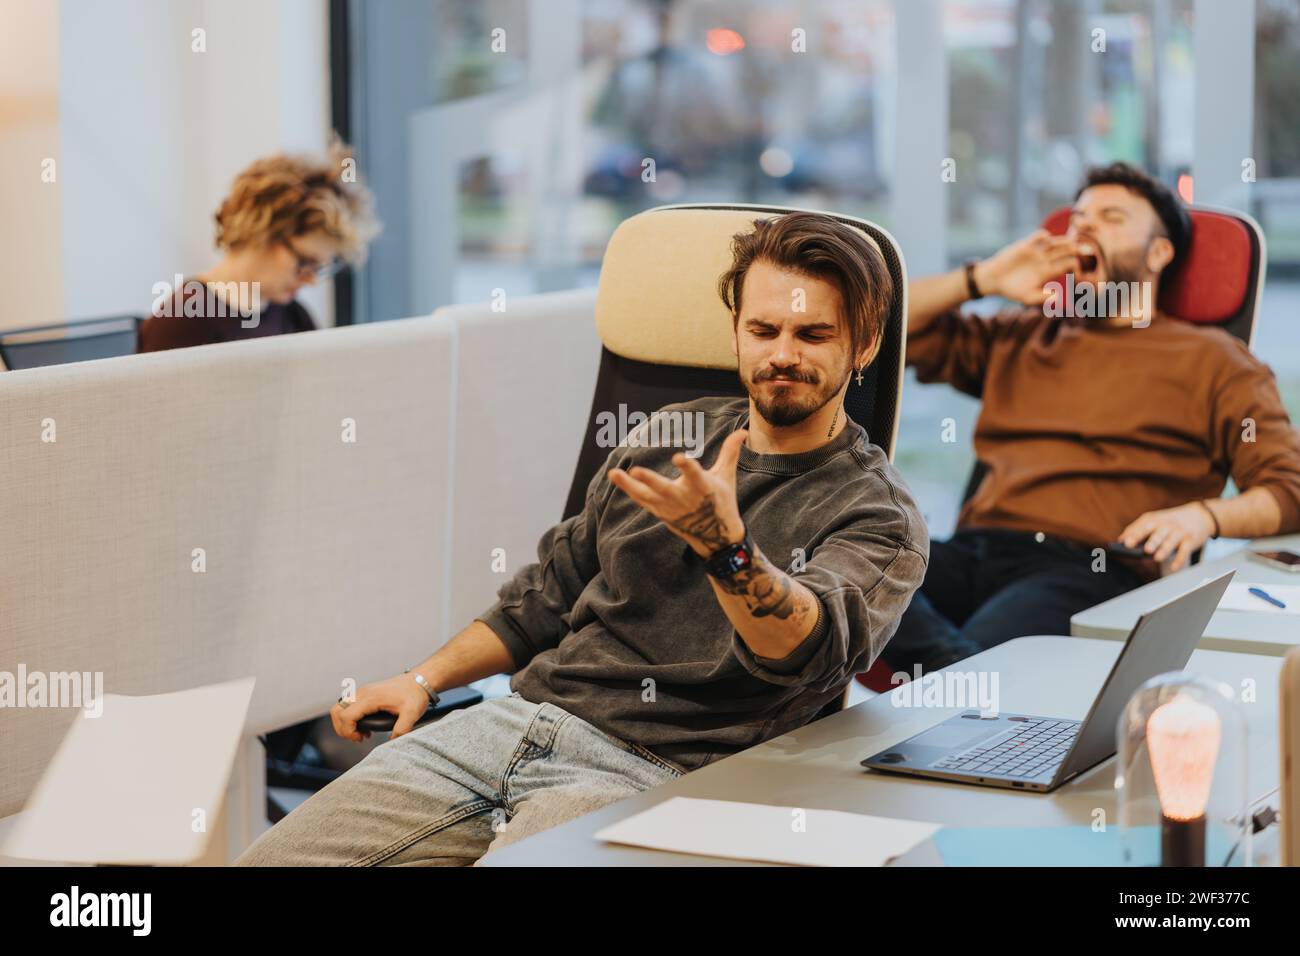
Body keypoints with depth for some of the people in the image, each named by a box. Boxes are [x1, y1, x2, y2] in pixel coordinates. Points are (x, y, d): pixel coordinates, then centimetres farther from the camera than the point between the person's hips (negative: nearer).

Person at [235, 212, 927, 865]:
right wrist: (423, 679, 16)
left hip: (649, 770, -5)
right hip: (517, 717, 6)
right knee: (268, 859, -10)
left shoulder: (877, 515, -2)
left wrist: (724, 544, -41)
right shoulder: (667, 439, 17)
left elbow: (805, 651, -23)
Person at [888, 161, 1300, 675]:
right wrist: (984, 279, 24)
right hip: (971, 551, 4)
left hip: (1087, 569, -4)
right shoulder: (1022, 337, 33)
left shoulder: (1208, 358, 19)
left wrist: (1203, 516, -11)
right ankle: (957, 662, -48)